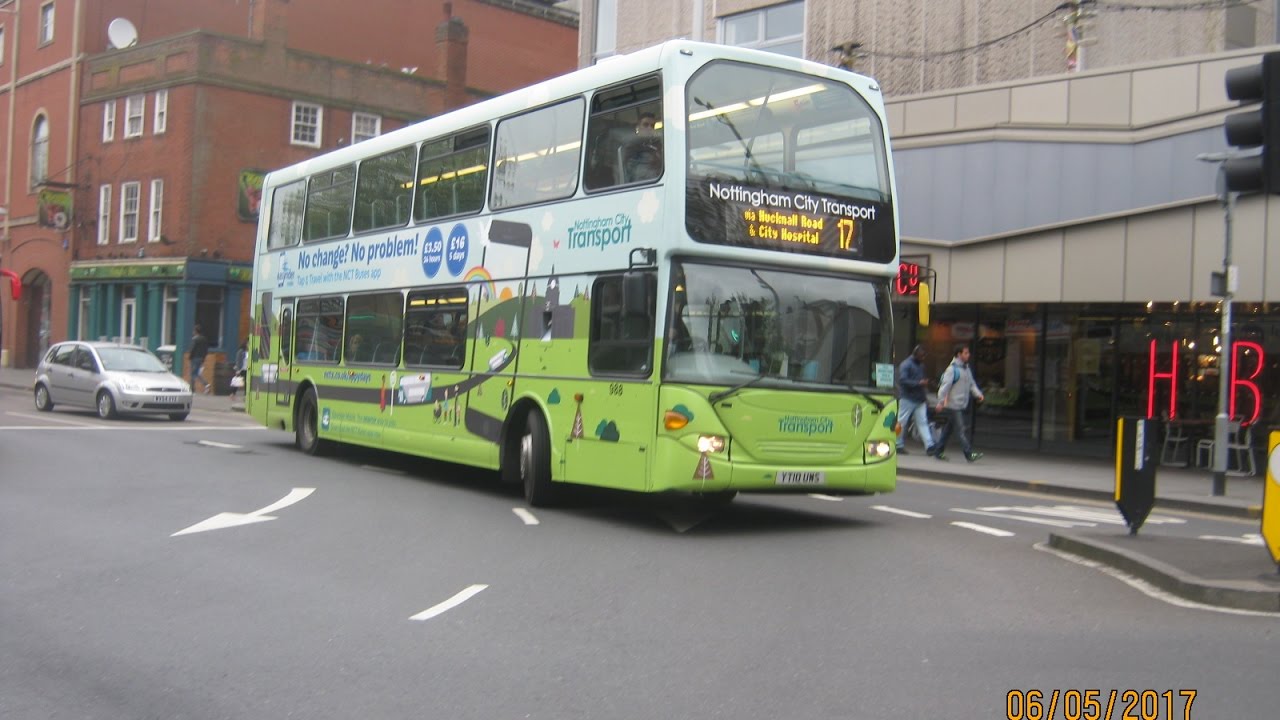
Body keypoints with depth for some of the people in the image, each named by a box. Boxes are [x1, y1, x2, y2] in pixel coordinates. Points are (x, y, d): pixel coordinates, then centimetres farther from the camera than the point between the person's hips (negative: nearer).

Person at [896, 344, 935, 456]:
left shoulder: (921, 365, 17)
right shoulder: (906, 365, -8)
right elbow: (902, 380, -19)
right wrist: (919, 383, -24)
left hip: (920, 400, 7)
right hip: (907, 399, -7)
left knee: (923, 422, 0)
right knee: (902, 422, 1)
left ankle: (929, 446, -7)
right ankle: (899, 445, 10)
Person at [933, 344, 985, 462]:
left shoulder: (966, 368, 15)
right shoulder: (952, 369, -11)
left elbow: (972, 384, 18)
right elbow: (945, 385, -15)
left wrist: (978, 394, 0)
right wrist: (941, 402, -20)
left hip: (962, 405, 9)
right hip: (953, 405, -9)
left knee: (948, 430, 14)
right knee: (962, 430, -10)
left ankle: (938, 451, 21)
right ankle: (969, 454, -12)